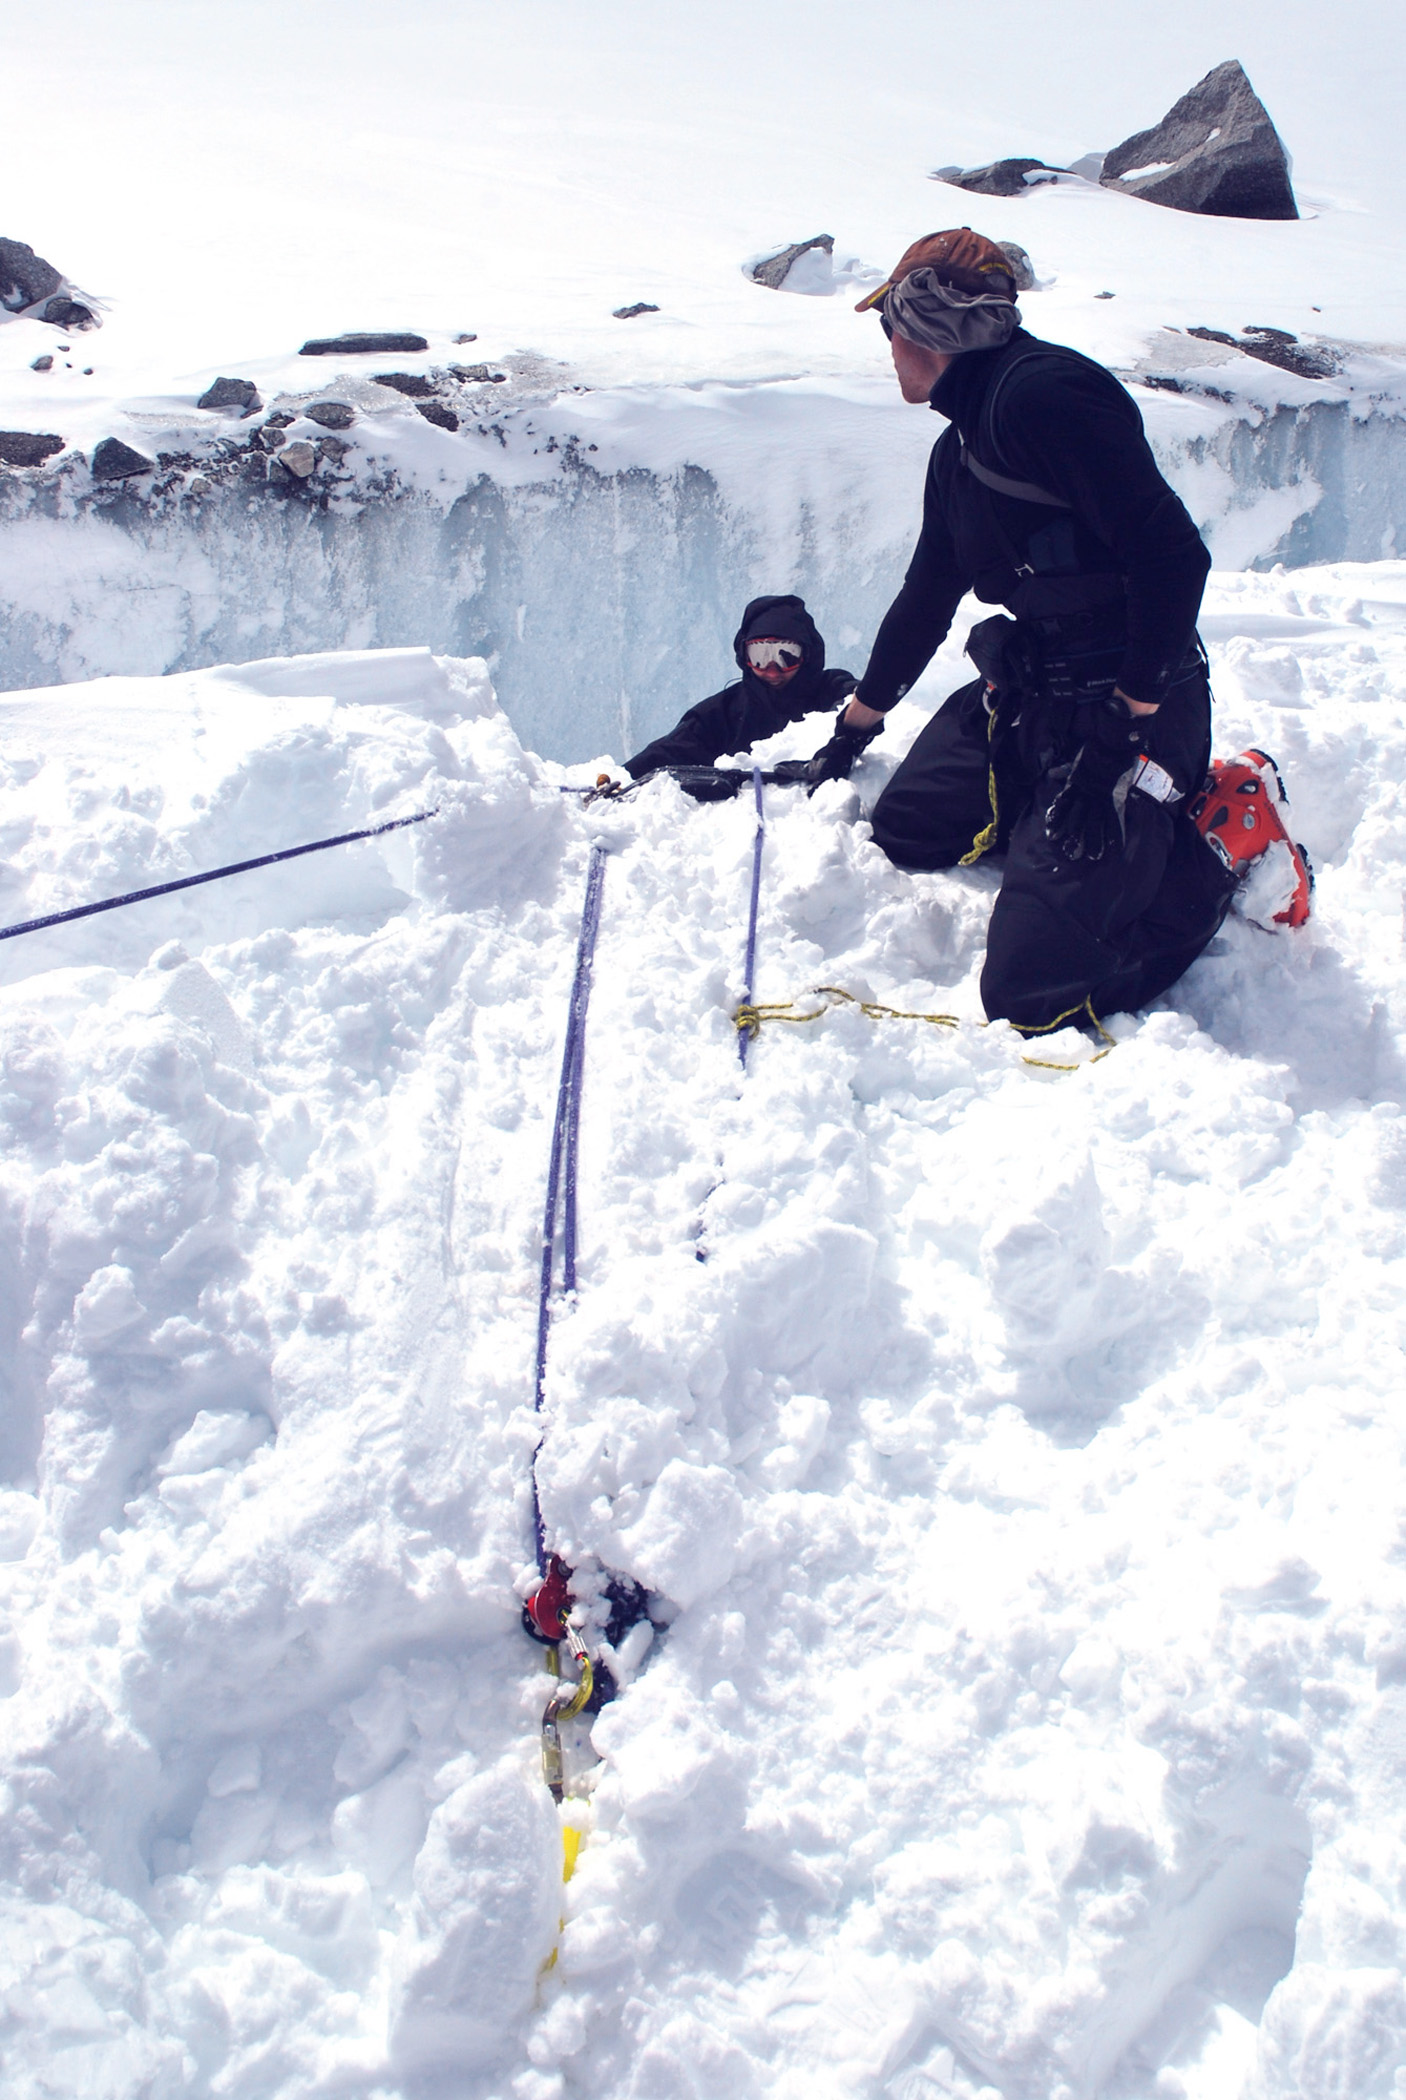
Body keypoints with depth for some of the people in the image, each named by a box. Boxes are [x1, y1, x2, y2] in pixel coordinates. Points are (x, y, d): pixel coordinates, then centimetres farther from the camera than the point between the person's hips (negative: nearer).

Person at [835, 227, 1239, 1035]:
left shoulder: (1044, 391, -18)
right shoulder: (960, 448, 14)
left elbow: (1172, 554, -25)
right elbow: (926, 597, 28)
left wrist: (1134, 717, -23)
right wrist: (857, 722, 36)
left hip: (1123, 710, -10)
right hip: (1026, 696, 10)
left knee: (1030, 996, -15)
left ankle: (1210, 843, 4)